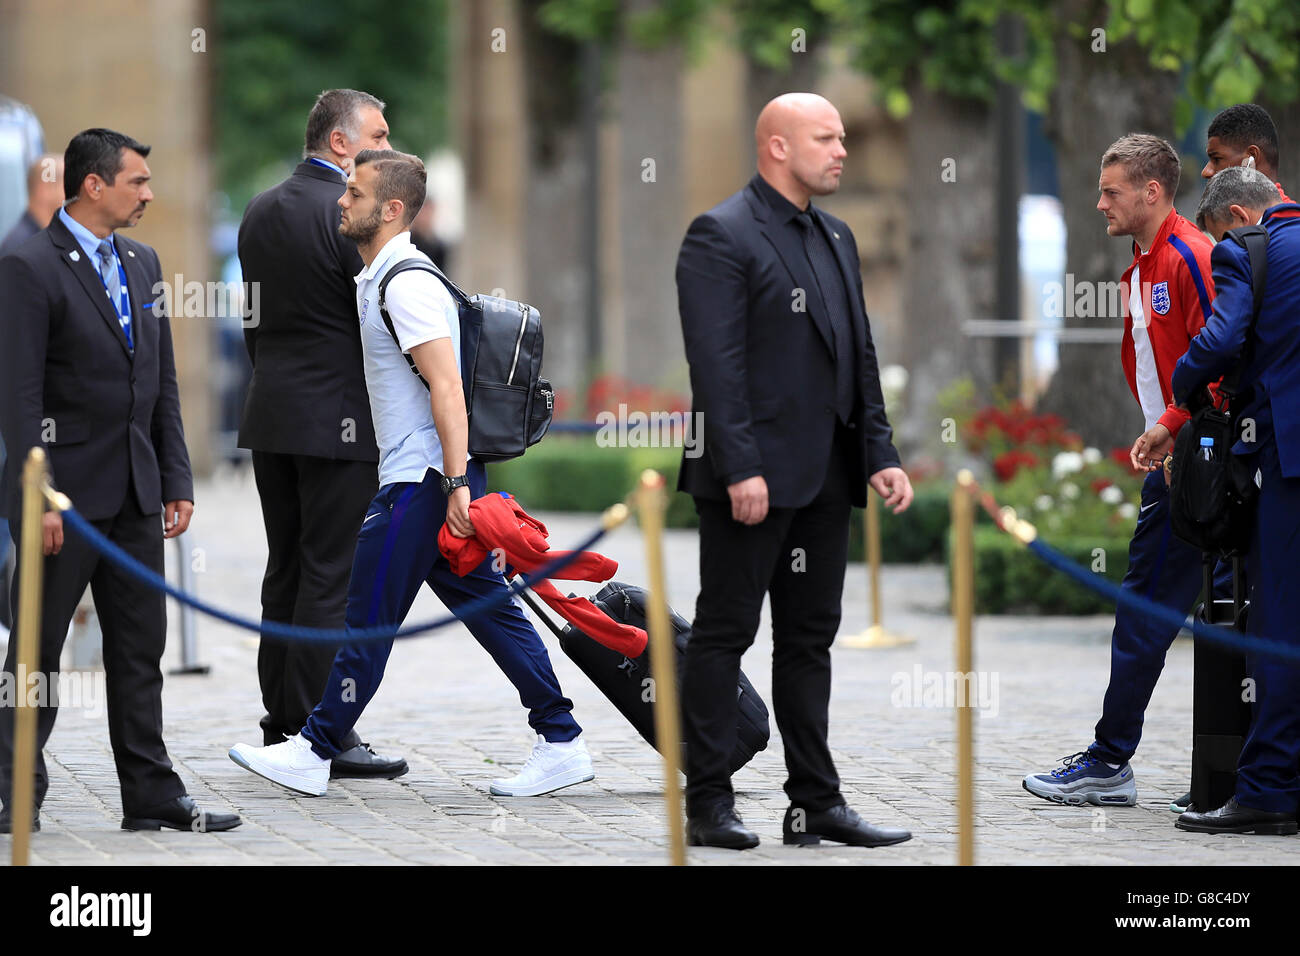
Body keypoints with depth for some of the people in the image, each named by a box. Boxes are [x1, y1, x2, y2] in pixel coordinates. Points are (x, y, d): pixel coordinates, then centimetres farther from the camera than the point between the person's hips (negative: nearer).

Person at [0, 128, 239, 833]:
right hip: (67, 494, -7)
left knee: (140, 649, 9)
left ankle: (151, 796, 13)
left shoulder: (142, 262, 13)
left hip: (135, 496, 7)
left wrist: (177, 479, 10)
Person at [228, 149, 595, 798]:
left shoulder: (407, 284, -15)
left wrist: (455, 483, -26)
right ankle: (561, 744, 8)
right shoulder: (378, 279, 18)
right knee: (489, 608, 9)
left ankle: (315, 752, 4)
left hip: (422, 481, -10)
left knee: (369, 617, -3)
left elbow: (447, 387, -22)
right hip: (436, 479, 10)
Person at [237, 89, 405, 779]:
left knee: (286, 573, 12)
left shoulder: (260, 212, 12)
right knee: (331, 578, -5)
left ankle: (281, 728, 15)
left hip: (272, 411, 8)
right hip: (338, 417, -8)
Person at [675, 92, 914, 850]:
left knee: (811, 637, 11)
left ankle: (817, 802, 15)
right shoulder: (722, 235, -9)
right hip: (754, 477, -8)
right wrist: (740, 470, -22)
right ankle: (709, 804, 3)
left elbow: (861, 356, 18)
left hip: (827, 476, 8)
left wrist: (881, 455, 9)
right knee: (725, 634, -1)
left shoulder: (837, 238, 17)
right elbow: (716, 363, -16)